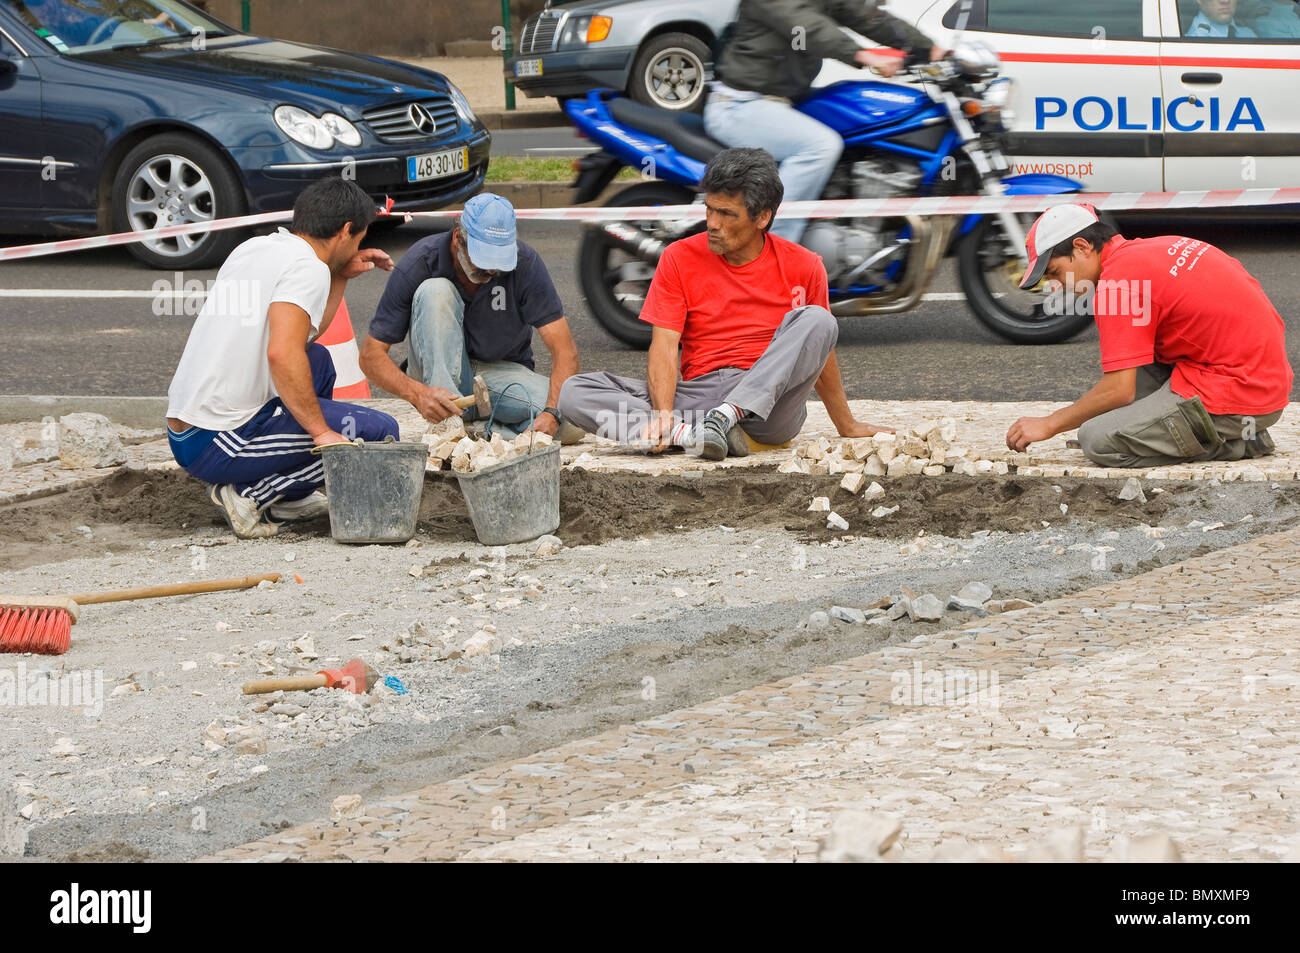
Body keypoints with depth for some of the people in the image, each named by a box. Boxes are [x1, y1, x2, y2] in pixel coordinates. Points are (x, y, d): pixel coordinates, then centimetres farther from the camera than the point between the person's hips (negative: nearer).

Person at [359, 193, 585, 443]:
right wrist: (418, 394, -39)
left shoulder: (526, 263, -17)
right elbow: (371, 355, -19)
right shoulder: (421, 262, -19)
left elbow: (565, 349, -20)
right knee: (435, 290, -28)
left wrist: (551, 414, -39)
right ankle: (447, 424, -32)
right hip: (438, 373, -1)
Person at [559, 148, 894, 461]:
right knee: (573, 393, -19)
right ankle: (686, 431, -37)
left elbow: (818, 353, 17)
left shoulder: (802, 267, 4)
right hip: (697, 394, 1)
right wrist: (663, 415, -21)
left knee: (815, 320, -27)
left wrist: (846, 426, 23)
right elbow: (664, 344, -3)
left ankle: (724, 418, -35)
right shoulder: (679, 259, 5)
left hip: (769, 401, -1)